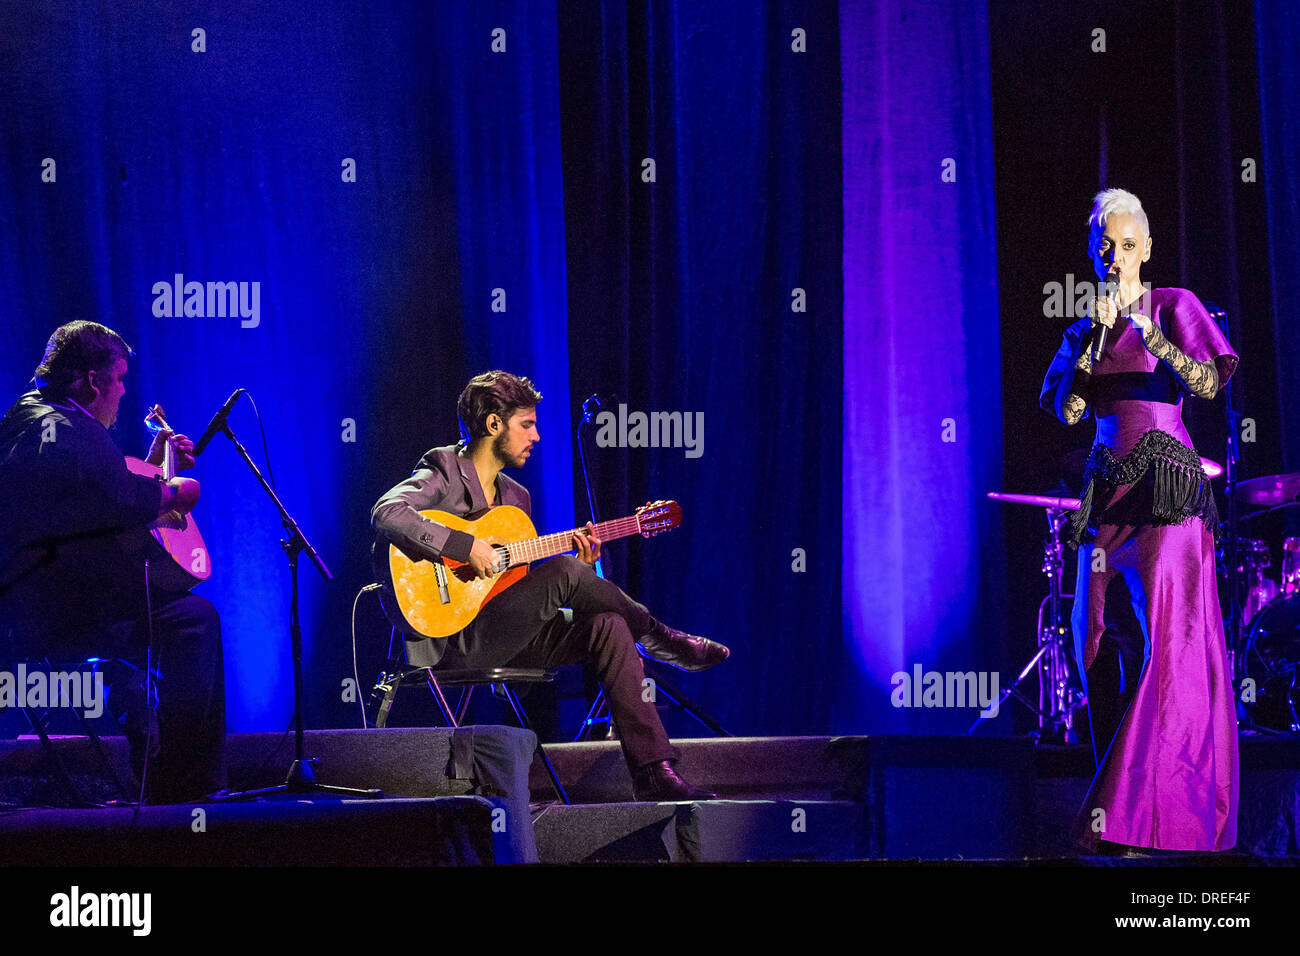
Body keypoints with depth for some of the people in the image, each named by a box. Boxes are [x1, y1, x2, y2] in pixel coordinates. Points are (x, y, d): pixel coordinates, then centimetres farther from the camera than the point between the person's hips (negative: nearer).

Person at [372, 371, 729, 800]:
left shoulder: (516, 497, 21)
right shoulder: (444, 474, -3)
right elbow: (386, 514, -23)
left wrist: (580, 568, 2)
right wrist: (466, 547, -27)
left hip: (504, 641, 8)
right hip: (454, 640, -8)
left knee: (609, 625, -14)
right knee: (564, 572, -25)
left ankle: (653, 772, -18)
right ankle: (658, 639, 0)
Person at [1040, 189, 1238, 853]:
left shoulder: (1174, 306, 5)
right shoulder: (1084, 329, 18)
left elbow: (1210, 382, -8)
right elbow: (1067, 410, 6)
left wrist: (1148, 331, -19)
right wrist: (1093, 337, -5)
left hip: (1166, 489, -6)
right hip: (1106, 492, 6)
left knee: (1167, 640, -17)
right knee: (1101, 642, 0)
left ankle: (1132, 808, -21)